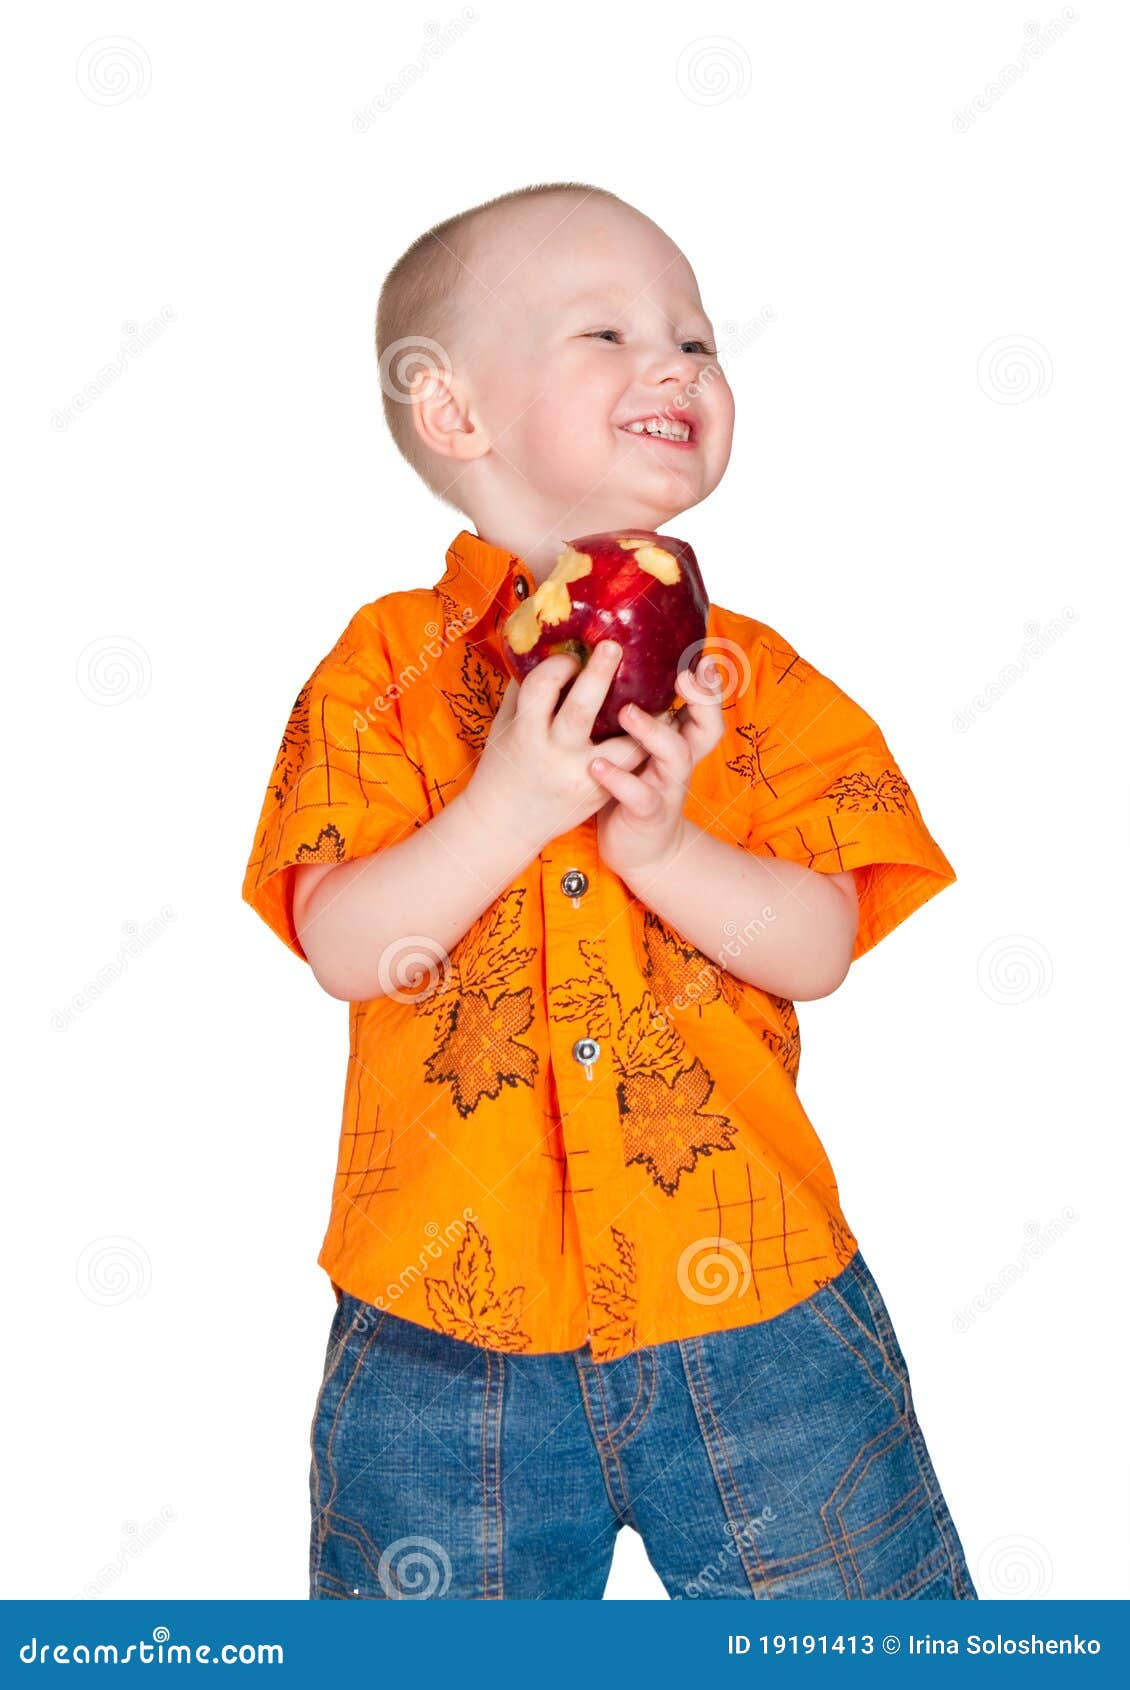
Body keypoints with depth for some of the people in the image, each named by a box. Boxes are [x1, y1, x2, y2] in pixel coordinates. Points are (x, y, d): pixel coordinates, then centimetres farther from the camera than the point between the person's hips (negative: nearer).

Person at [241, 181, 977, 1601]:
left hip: (749, 1301, 1)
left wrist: (662, 841, -21)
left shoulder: (753, 675, 3)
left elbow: (822, 949, -5)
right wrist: (510, 805, -23)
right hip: (447, 1322, 0)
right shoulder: (386, 667, 0)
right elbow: (344, 950, -9)